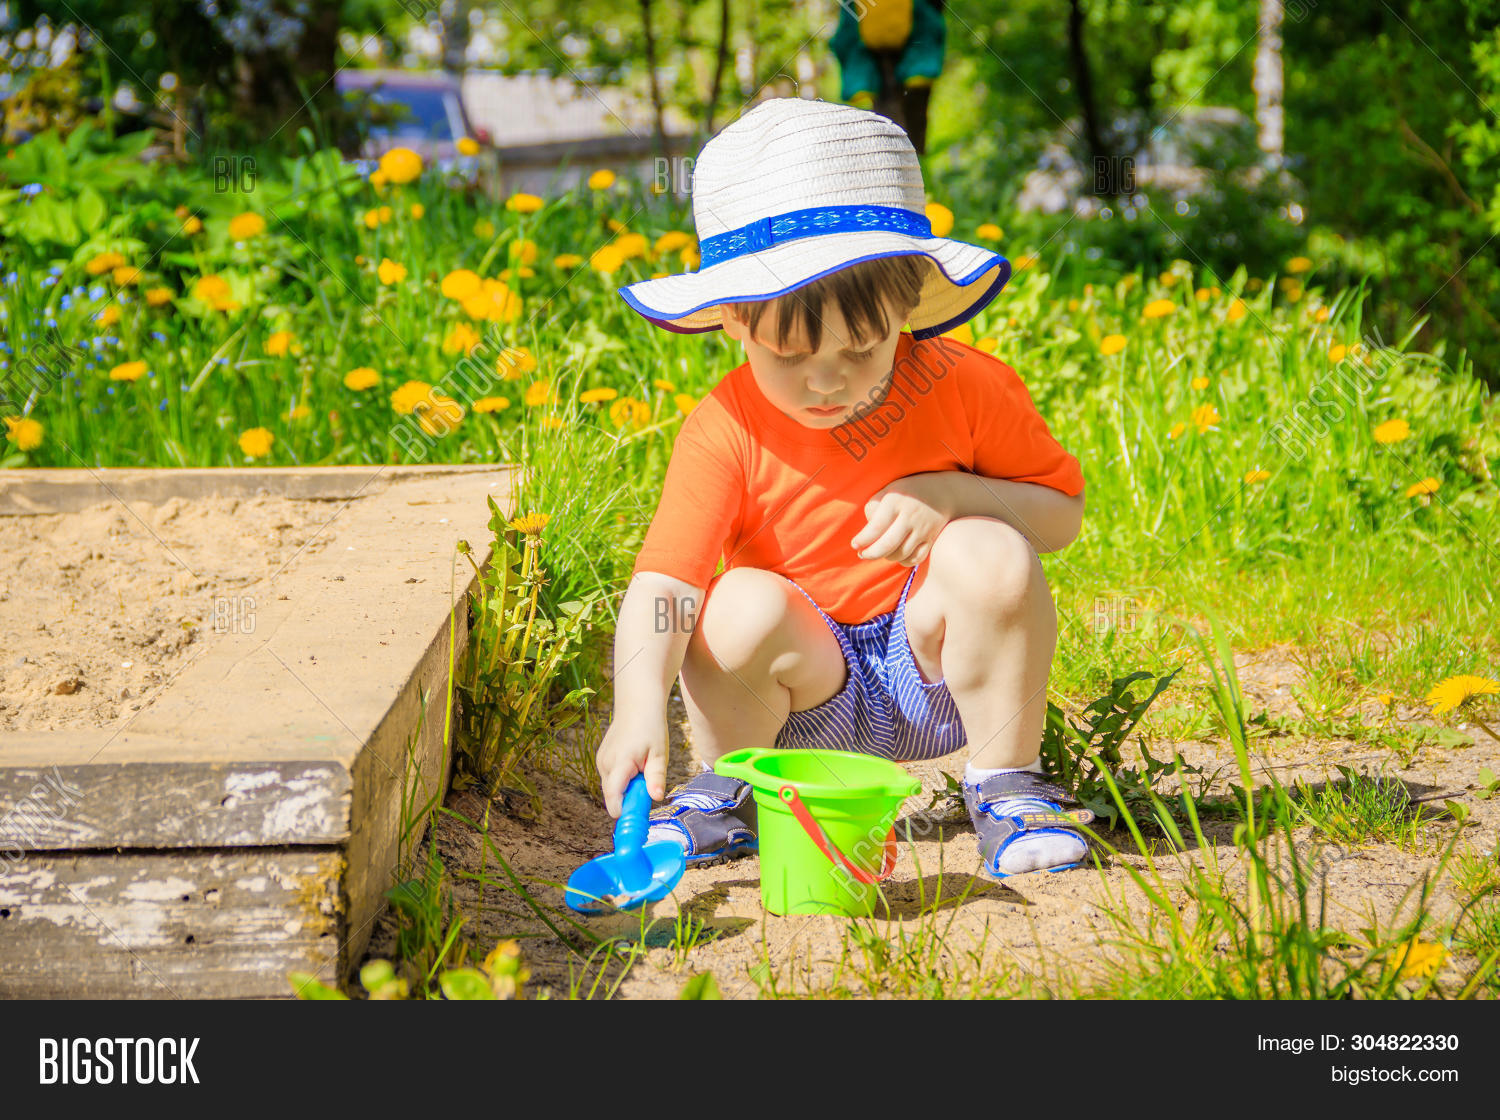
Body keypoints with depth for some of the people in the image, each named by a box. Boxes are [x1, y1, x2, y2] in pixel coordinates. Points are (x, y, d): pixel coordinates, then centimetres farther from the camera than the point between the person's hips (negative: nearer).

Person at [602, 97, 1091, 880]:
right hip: (811, 685, 0)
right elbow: (663, 581, -25)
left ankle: (1005, 785, -8)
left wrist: (948, 496, -22)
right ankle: (724, 787, 1)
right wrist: (639, 708, -43)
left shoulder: (966, 387, -11)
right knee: (742, 606, -30)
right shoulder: (726, 432, -16)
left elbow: (1062, 512, -2)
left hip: (938, 670, 1)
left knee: (990, 555, -28)